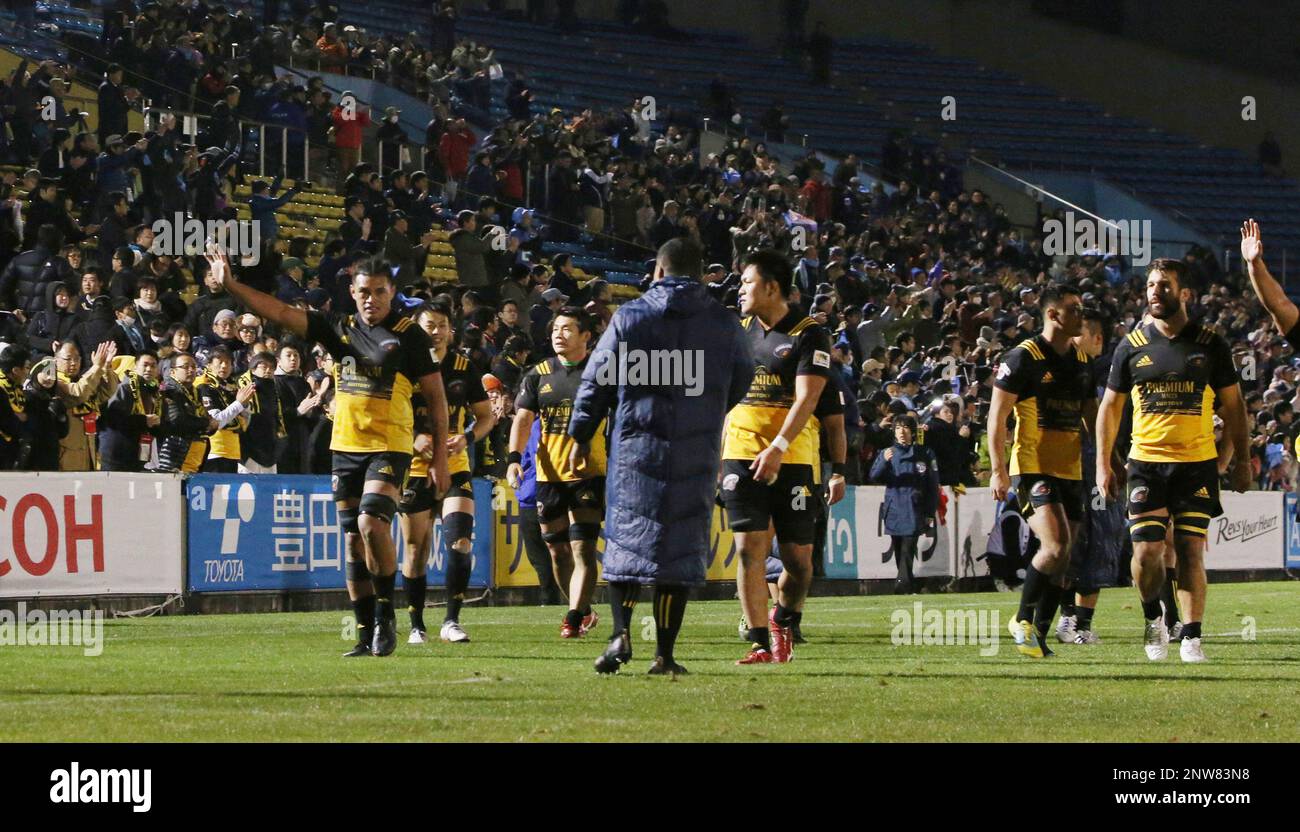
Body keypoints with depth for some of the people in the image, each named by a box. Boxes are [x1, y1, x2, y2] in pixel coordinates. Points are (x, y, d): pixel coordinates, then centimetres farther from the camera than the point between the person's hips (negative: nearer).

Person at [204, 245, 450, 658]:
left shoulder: (409, 335, -3)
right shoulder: (340, 329, 9)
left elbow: (436, 398, -1)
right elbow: (282, 314, 4)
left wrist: (439, 458, -4)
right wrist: (231, 285, -7)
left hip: (389, 448, -5)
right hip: (345, 448, 5)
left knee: (372, 522, -25)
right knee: (354, 542, 5)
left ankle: (386, 612, -9)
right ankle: (367, 634, 11)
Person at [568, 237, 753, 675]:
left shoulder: (629, 317, 0)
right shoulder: (723, 323, 5)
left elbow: (596, 380, 2)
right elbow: (742, 379, 17)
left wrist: (581, 435, 13)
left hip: (635, 444, -1)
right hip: (698, 452, 1)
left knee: (625, 539, 7)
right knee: (682, 547, 4)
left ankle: (621, 633, -12)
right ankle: (665, 652, 2)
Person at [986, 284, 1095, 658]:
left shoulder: (1081, 361, 14)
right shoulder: (1024, 357, -7)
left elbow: (1092, 416, 24)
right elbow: (997, 415, -8)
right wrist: (998, 469, -15)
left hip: (1070, 471, 7)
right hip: (1033, 469, -7)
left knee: (1060, 559, 5)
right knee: (1056, 546, -21)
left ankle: (1038, 636, 13)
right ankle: (1023, 620, -4)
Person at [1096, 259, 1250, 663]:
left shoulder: (1210, 345, 2)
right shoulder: (1131, 347, 4)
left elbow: (1233, 404, 9)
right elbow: (1110, 407, 11)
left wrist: (1242, 460, 5)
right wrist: (1103, 464, 5)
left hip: (1197, 463, 0)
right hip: (1147, 463, 0)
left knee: (1190, 550, -3)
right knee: (1147, 550, -8)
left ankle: (1191, 639, 4)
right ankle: (1153, 616, 19)